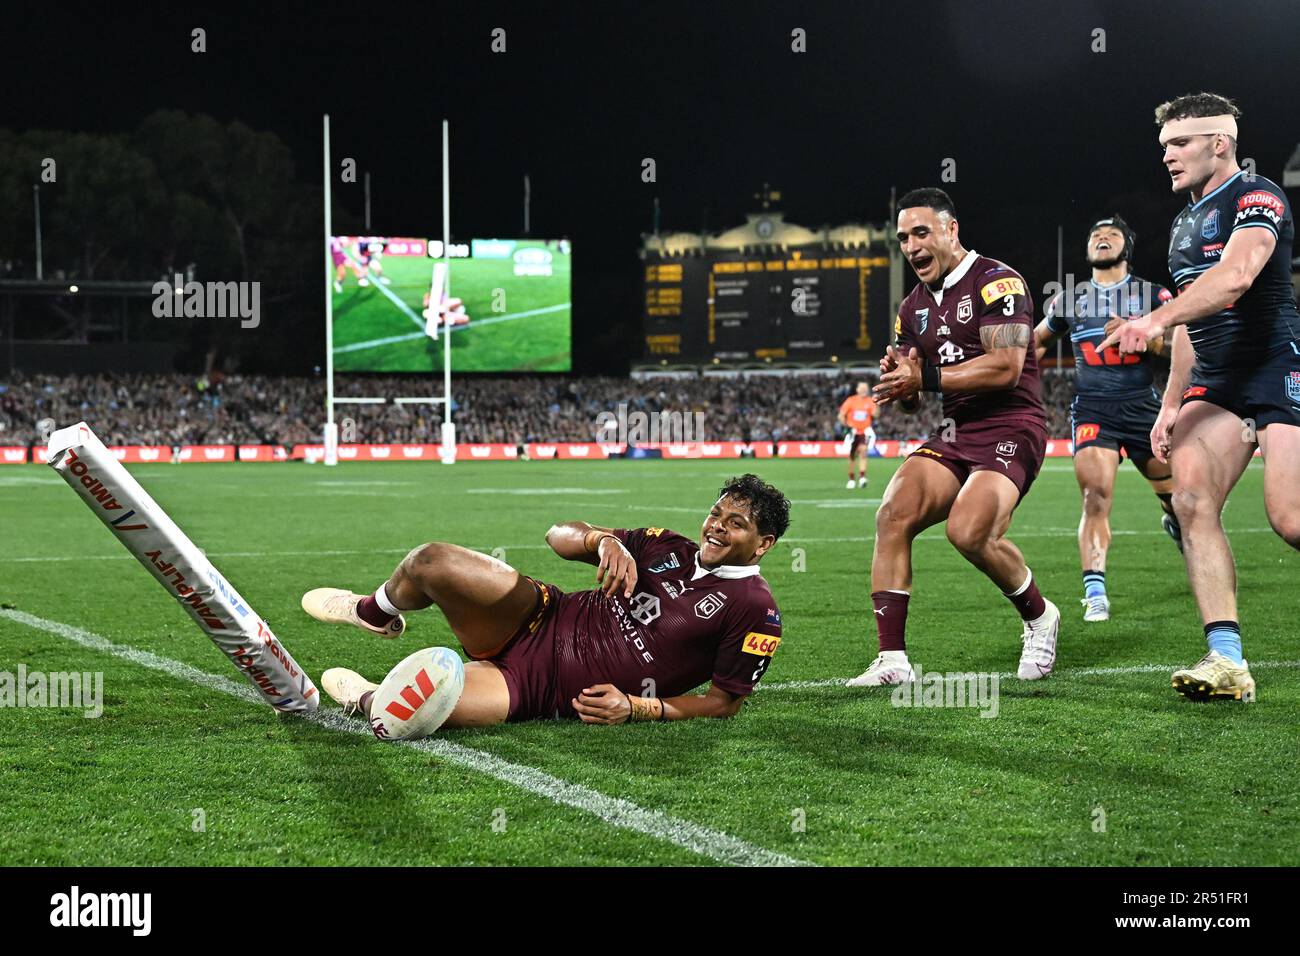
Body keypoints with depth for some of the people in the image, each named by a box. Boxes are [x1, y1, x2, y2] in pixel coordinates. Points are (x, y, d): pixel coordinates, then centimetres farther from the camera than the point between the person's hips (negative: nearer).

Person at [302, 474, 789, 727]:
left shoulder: (755, 611, -7)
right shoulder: (670, 549, 8)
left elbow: (724, 701, -6)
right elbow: (561, 536, 12)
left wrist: (634, 708, -17)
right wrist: (606, 540, -12)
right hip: (542, 620, 5)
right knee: (431, 562, -19)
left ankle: (366, 698, 5)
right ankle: (376, 611, 18)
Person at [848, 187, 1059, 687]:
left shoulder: (996, 282, -7)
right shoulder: (913, 308, 18)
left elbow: (1007, 367, -19)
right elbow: (909, 398, 20)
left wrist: (926, 377, -19)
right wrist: (897, 377, -4)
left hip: (1009, 429, -7)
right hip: (953, 434, 7)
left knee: (970, 532, -29)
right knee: (893, 514, -18)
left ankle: (1039, 617, 2)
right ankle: (892, 660, -17)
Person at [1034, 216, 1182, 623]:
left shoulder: (1152, 295, 5)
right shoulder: (1068, 301, 12)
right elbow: (1038, 340, 28)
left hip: (1143, 406, 0)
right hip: (1092, 411, 0)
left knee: (1177, 494, 7)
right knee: (1095, 497, -17)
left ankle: (1177, 525, 43)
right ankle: (1095, 593, -21)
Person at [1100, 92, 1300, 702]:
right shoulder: (1185, 224, 19)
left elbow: (1236, 275, -29)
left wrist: (1158, 319, -39)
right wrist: (1171, 406, 19)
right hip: (1216, 381, 8)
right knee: (1190, 499, -13)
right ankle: (1227, 662, -16)